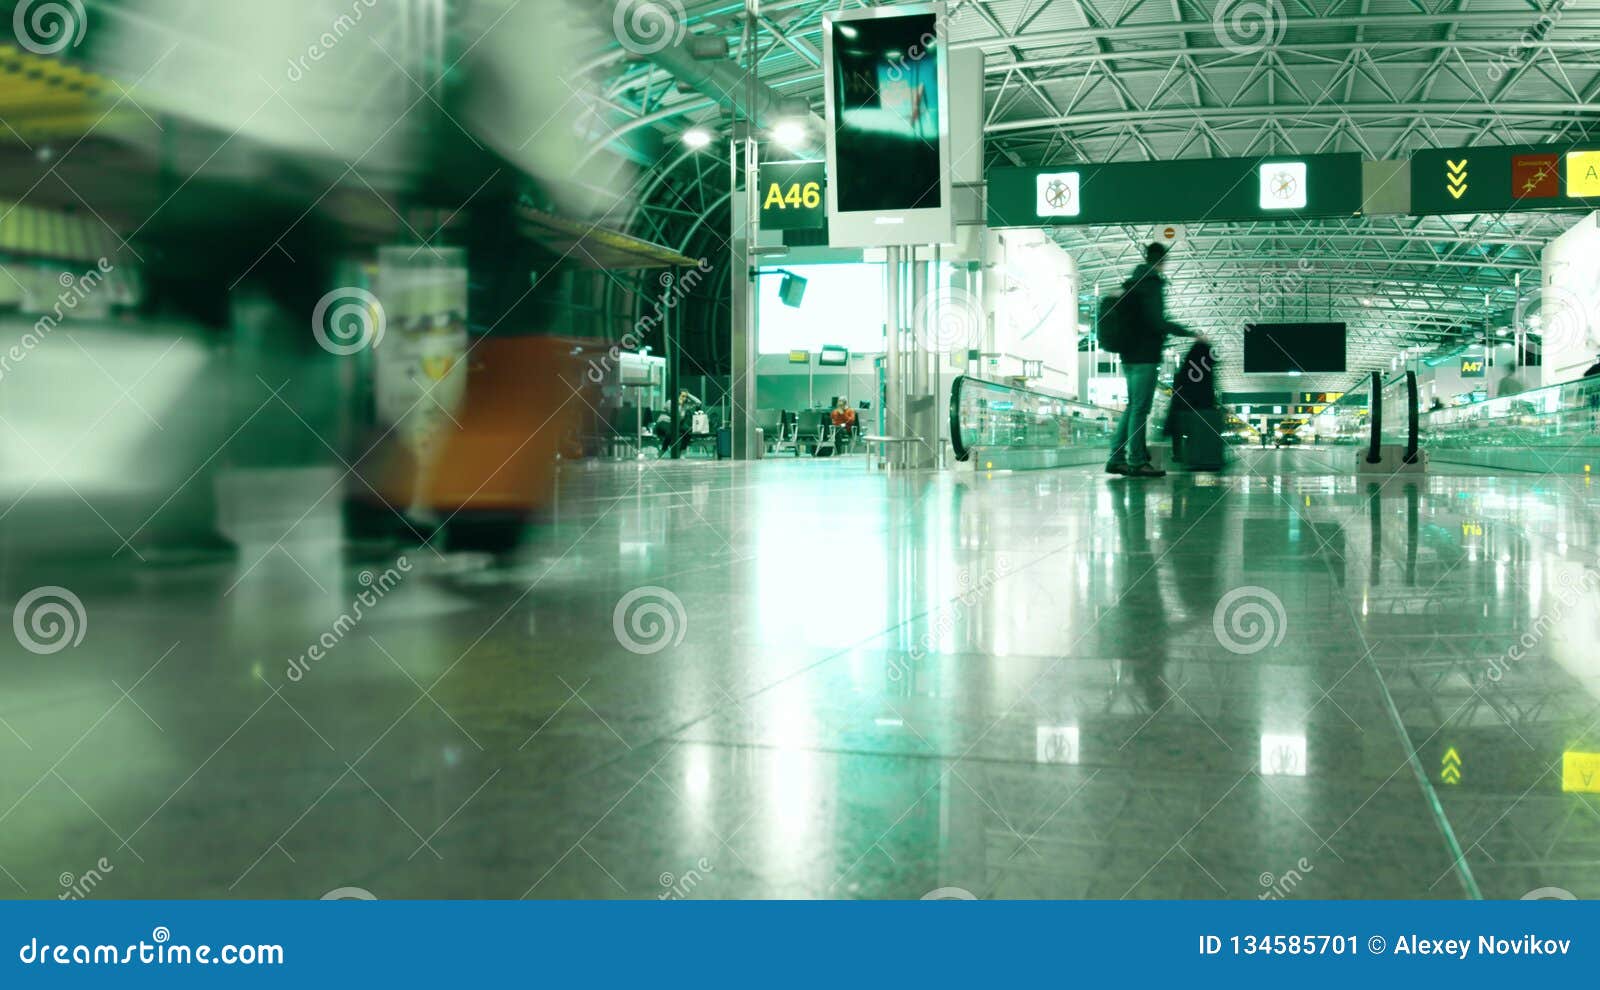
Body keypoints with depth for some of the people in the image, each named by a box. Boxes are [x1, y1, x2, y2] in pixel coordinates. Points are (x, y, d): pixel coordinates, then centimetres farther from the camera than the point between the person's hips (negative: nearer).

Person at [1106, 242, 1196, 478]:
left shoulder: (1132, 283, 15)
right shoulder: (1152, 284, -10)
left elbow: (1125, 318, 20)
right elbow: (1157, 322, -17)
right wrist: (1190, 334, -14)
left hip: (1129, 355, 9)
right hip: (1145, 355, -9)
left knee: (1133, 406, 12)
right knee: (1140, 408, -7)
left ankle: (1116, 459, 10)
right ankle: (1137, 462, -7)